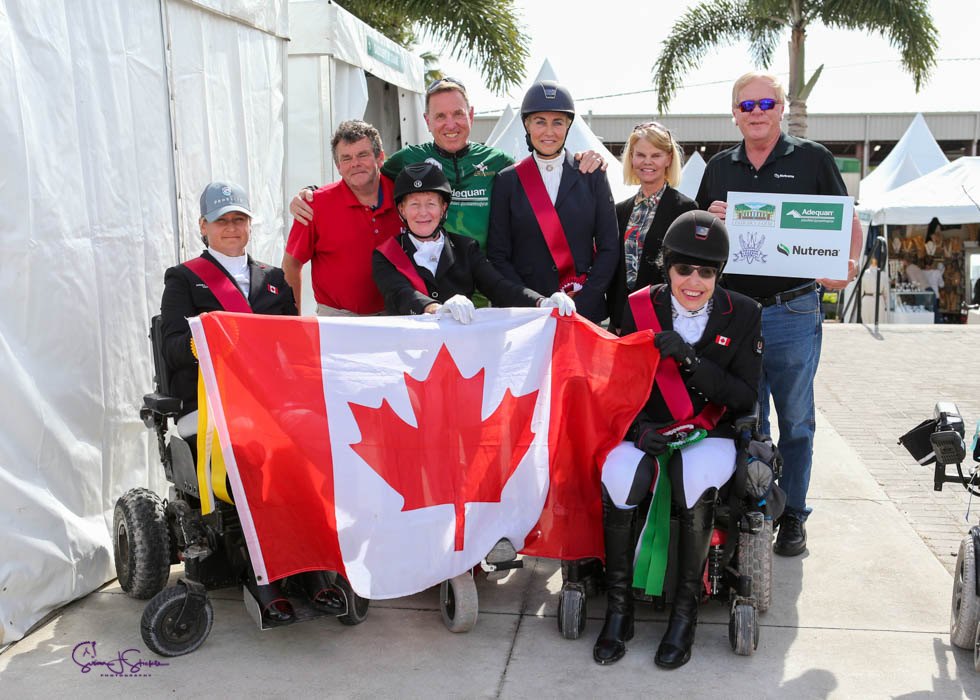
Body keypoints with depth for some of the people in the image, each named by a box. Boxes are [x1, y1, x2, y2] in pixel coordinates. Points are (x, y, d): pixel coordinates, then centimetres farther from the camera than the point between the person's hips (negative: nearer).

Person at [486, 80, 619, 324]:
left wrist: (580, 305, -8)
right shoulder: (508, 180, 3)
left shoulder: (592, 176, 5)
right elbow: (498, 254, 0)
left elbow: (608, 247, 3)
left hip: (585, 310, 1)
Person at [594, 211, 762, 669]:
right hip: (649, 432, 1)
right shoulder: (639, 308, 4)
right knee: (618, 474, -31)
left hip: (711, 433, -1)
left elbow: (745, 396, -5)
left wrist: (690, 360, -18)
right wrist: (639, 428, -15)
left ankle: (684, 614, -17)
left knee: (695, 478, -34)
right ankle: (618, 610, -14)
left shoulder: (743, 315, 1)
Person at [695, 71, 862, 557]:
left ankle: (793, 515, 18)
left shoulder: (812, 159, 4)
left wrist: (847, 267, -14)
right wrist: (709, 220, -5)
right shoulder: (719, 168, 13)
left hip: (793, 313, -2)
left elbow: (851, 225, 6)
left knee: (795, 421, 6)